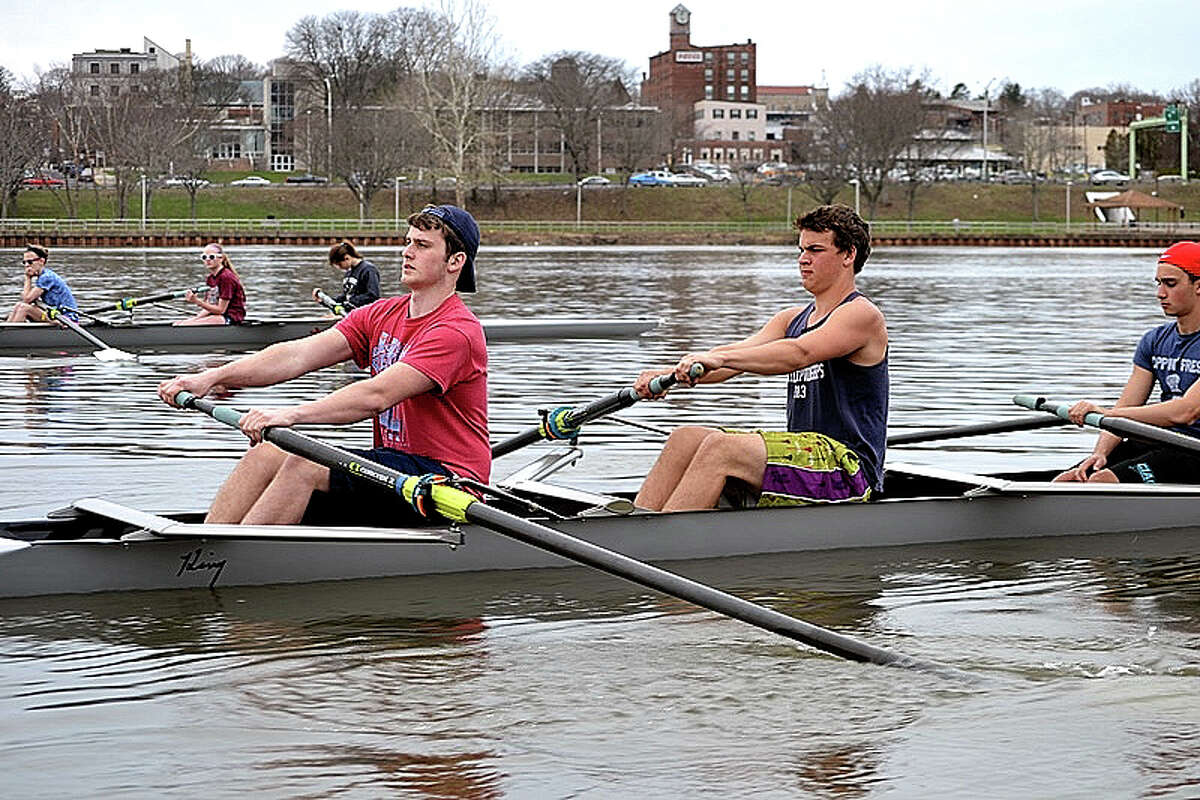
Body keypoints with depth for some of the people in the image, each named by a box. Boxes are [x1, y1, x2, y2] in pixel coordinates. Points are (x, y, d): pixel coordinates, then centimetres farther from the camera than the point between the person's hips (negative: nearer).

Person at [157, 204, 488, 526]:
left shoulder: (459, 331, -15)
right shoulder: (382, 315, 12)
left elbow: (376, 396, -27)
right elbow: (300, 355, 0)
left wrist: (292, 414, -36)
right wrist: (212, 377, -12)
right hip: (393, 462, 8)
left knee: (305, 465, -26)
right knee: (266, 454, -8)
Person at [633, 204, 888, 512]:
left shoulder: (862, 314, -7)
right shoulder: (794, 318, 20)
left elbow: (798, 354, -25)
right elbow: (739, 353, 5)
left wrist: (719, 359, -37)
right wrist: (670, 374, -14)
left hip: (848, 469, -8)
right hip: (802, 455, 8)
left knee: (722, 448, -27)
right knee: (687, 438, -7)